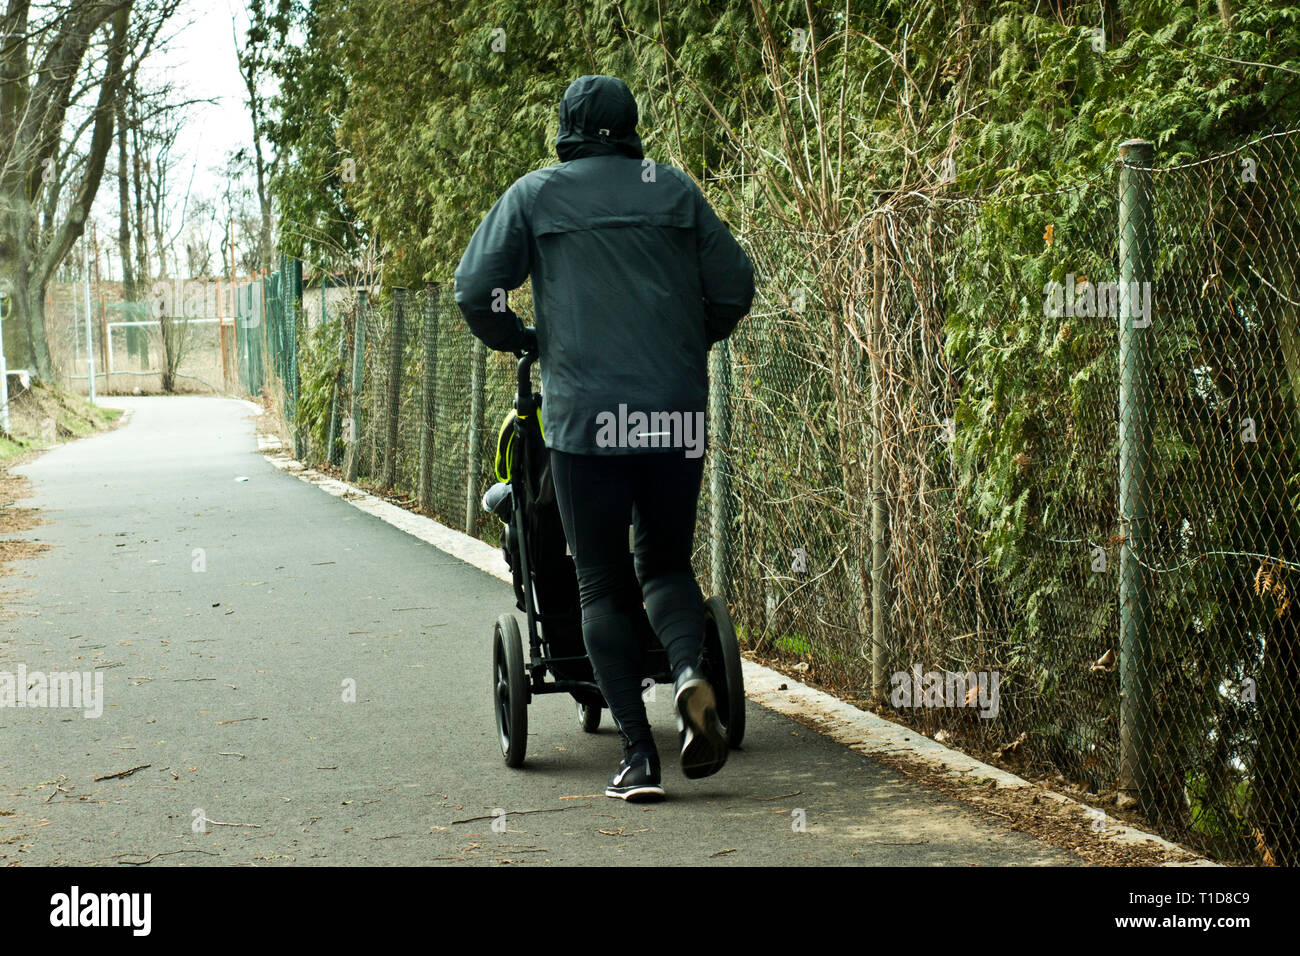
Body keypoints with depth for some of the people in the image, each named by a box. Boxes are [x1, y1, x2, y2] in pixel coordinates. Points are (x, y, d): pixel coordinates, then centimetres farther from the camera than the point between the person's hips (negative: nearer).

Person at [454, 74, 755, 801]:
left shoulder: (536, 195, 6)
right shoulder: (674, 189, 11)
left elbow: (477, 290, 2)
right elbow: (734, 286, 10)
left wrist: (520, 341, 21)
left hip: (584, 414, -2)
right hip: (676, 414, 2)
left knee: (603, 585, 6)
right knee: (666, 562, 17)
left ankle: (640, 755, -1)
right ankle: (690, 670, -13)